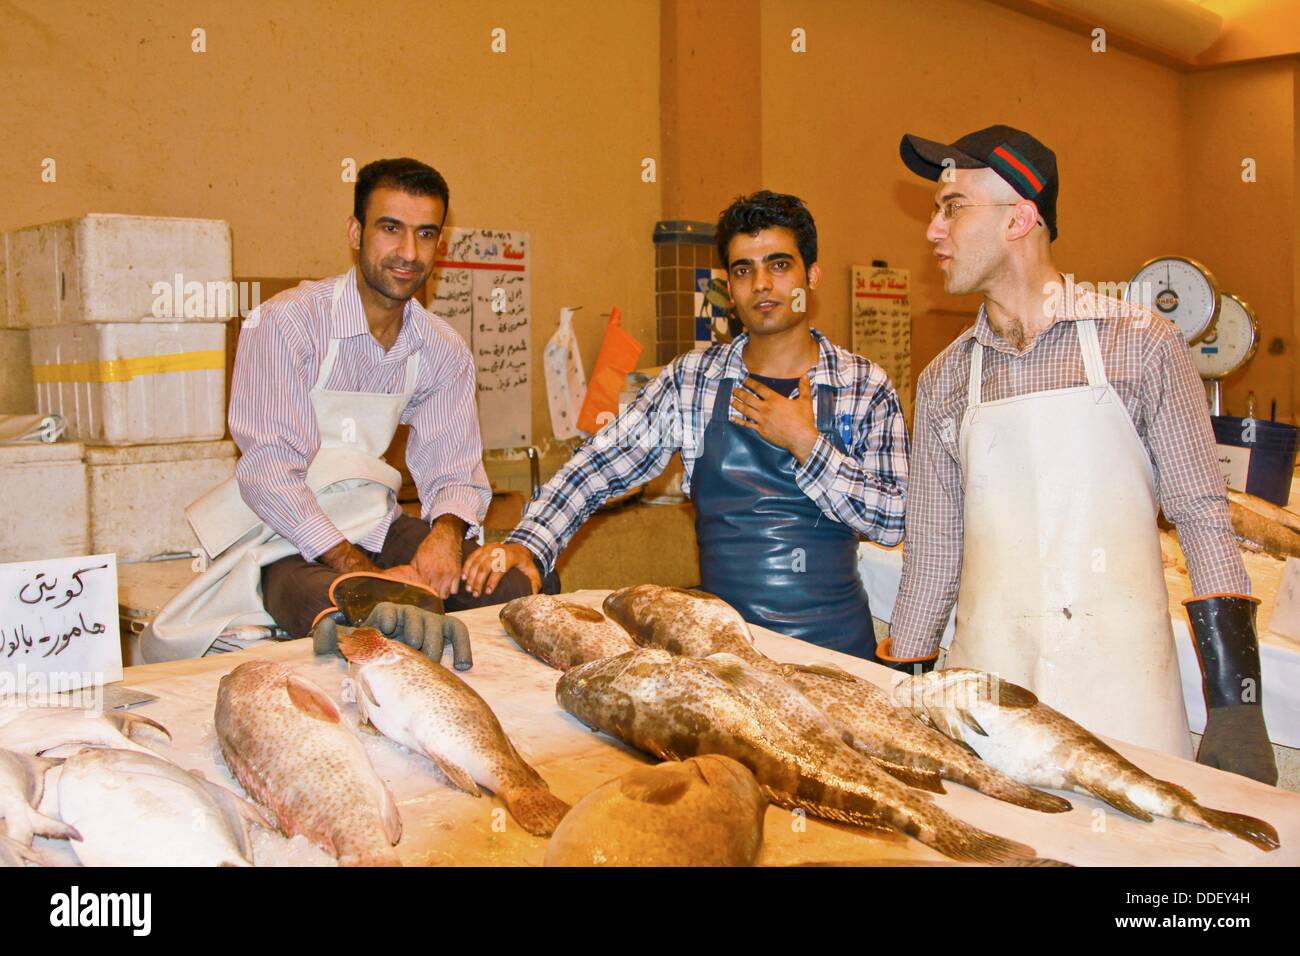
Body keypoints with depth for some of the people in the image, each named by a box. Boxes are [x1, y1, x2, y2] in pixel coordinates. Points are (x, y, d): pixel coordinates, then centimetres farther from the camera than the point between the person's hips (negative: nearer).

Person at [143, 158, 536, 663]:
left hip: (374, 524, 6)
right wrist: (365, 572, -27)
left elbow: (454, 474, 4)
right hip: (288, 536, -6)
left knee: (521, 585, -15)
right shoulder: (287, 323, -14)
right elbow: (268, 473, -21)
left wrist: (446, 533, -21)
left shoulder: (444, 351, 5)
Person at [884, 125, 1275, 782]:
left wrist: (1236, 707, -7)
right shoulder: (943, 380, 7)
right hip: (986, 692, 2)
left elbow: (1203, 521, -1)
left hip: (1120, 690, -2)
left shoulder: (1142, 346, -1)